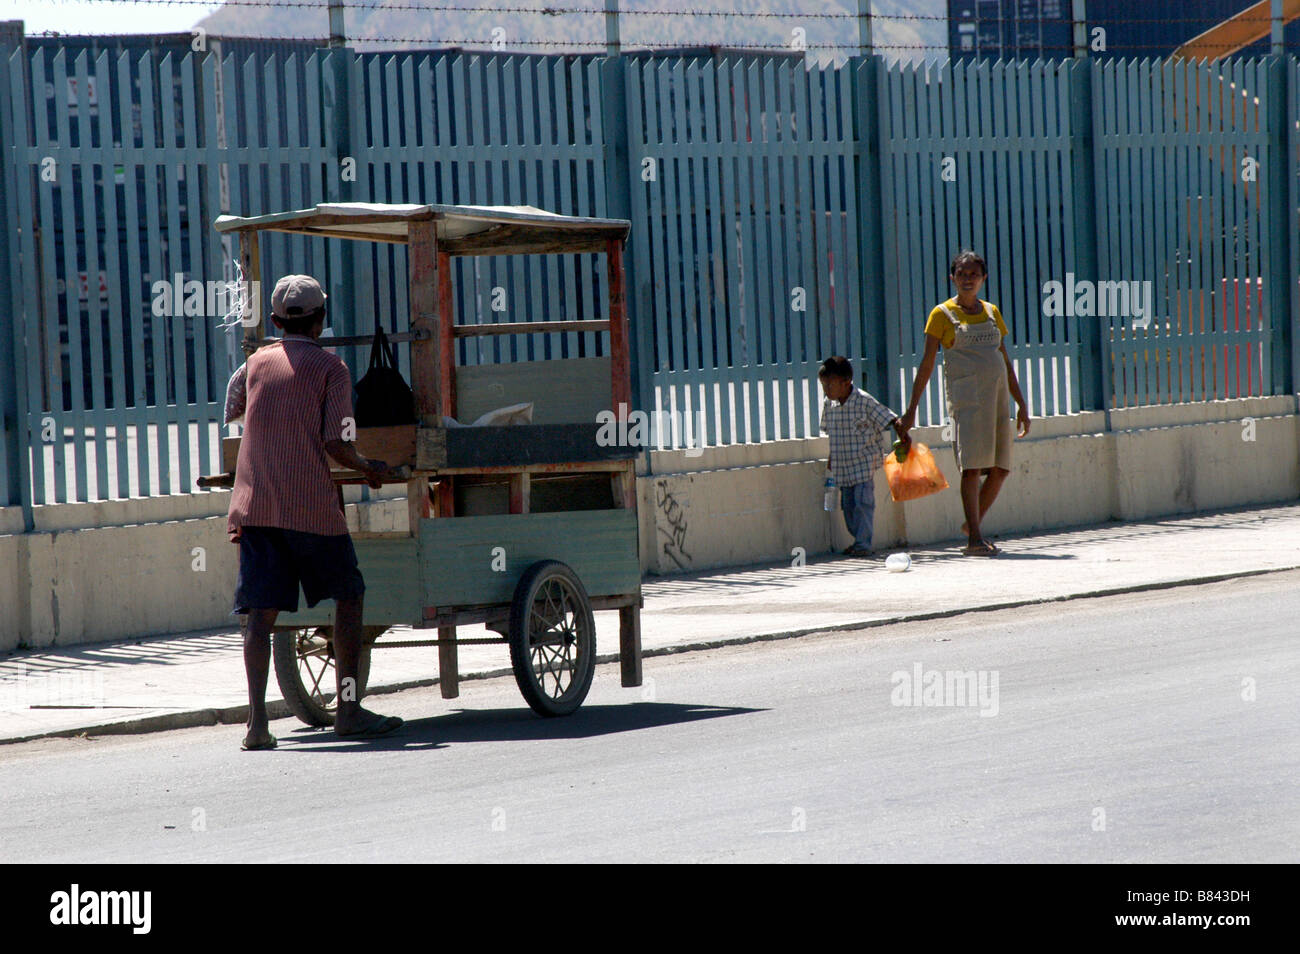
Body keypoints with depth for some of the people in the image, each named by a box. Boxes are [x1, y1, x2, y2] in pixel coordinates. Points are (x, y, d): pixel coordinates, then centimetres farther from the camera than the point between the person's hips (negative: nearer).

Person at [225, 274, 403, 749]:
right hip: (311, 505, -3)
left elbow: (230, 412, 31)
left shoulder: (256, 363, 13)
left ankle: (257, 719, -15)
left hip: (254, 504, 3)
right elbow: (336, 443, -8)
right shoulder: (331, 368, 0)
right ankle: (349, 708, 11)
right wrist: (367, 468, 10)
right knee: (348, 596, 13)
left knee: (259, 612, -2)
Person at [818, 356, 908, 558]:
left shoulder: (864, 402, -14)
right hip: (843, 464, 6)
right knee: (847, 505, 8)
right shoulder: (829, 405, 3)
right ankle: (859, 540, 18)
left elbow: (890, 419, -13)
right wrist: (832, 457, 16)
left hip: (864, 461, -6)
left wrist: (902, 436, -25)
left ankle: (863, 543, -8)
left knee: (863, 502, -11)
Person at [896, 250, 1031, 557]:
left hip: (997, 394, 5)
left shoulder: (991, 312, 17)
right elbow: (927, 363, 1)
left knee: (1000, 469, 4)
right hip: (965, 395, -5)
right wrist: (912, 408, -4)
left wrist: (1021, 404, 17)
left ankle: (972, 524, 22)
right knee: (972, 466, -13)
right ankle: (974, 539, -13)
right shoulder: (942, 314, 2)